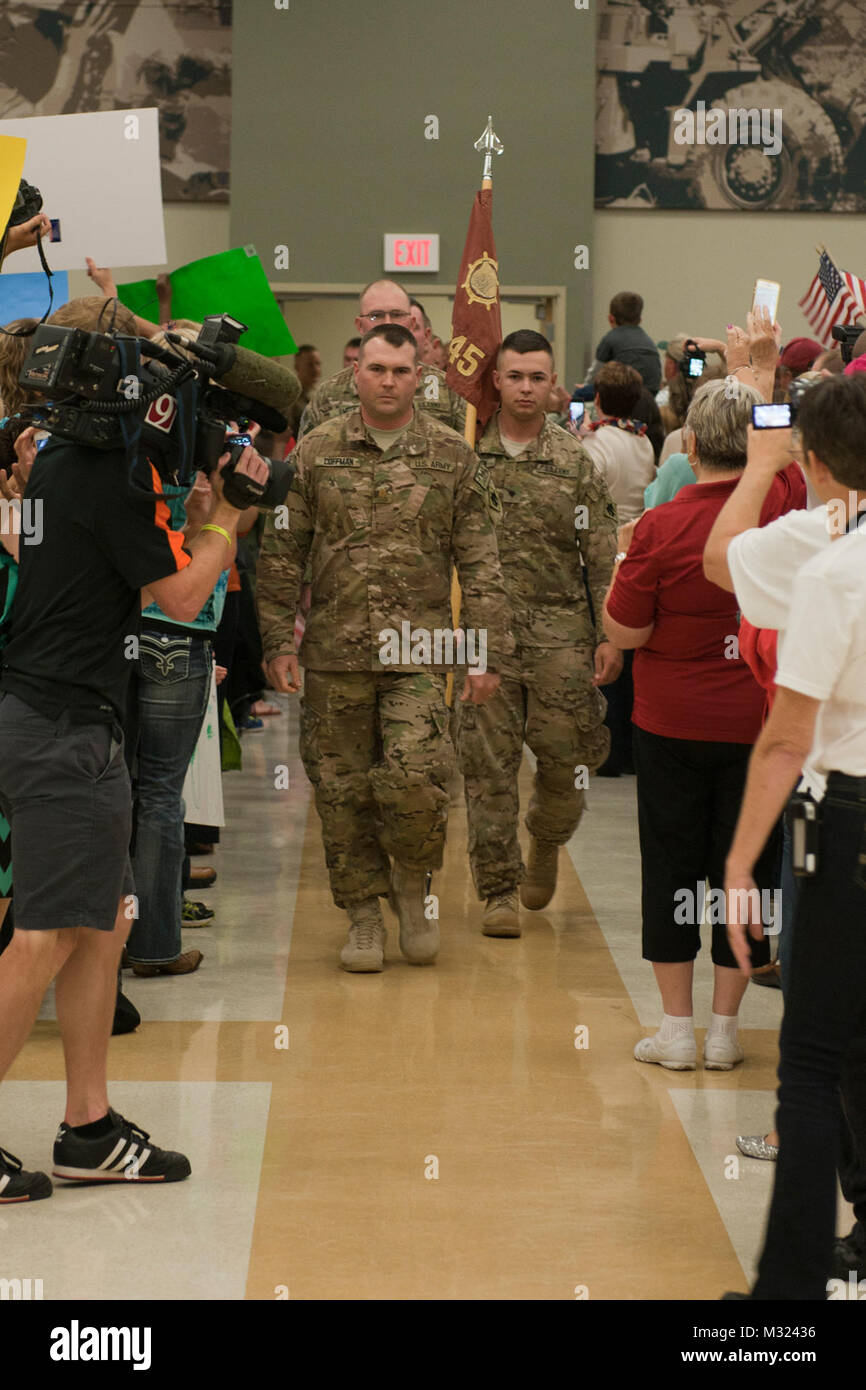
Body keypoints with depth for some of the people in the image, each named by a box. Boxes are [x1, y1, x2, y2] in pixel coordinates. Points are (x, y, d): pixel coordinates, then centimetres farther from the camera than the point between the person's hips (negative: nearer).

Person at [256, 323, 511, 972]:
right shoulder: (315, 452, 6)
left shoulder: (454, 457, 5)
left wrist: (487, 652, 0)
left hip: (419, 652, -1)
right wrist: (278, 640, 1)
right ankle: (365, 914, 20)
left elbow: (480, 564, 5)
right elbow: (281, 554, 7)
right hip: (334, 651, 1)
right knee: (342, 791, 5)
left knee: (416, 778, -14)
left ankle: (412, 882, 15)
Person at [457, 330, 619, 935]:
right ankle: (499, 890, 8)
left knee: (565, 760, 3)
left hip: (560, 634, 1)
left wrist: (610, 635, -2)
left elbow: (603, 558, 5)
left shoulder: (577, 462, 5)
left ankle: (546, 842, 33)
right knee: (488, 766, -1)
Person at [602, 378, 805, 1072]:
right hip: (760, 723, 2)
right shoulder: (782, 502, -7)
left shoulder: (661, 528, -15)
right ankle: (725, 1027, 15)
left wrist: (622, 561, 5)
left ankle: (677, 1026, 13)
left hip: (674, 723, -2)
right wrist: (754, 381, 24)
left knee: (672, 866, 9)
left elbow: (625, 632, -9)